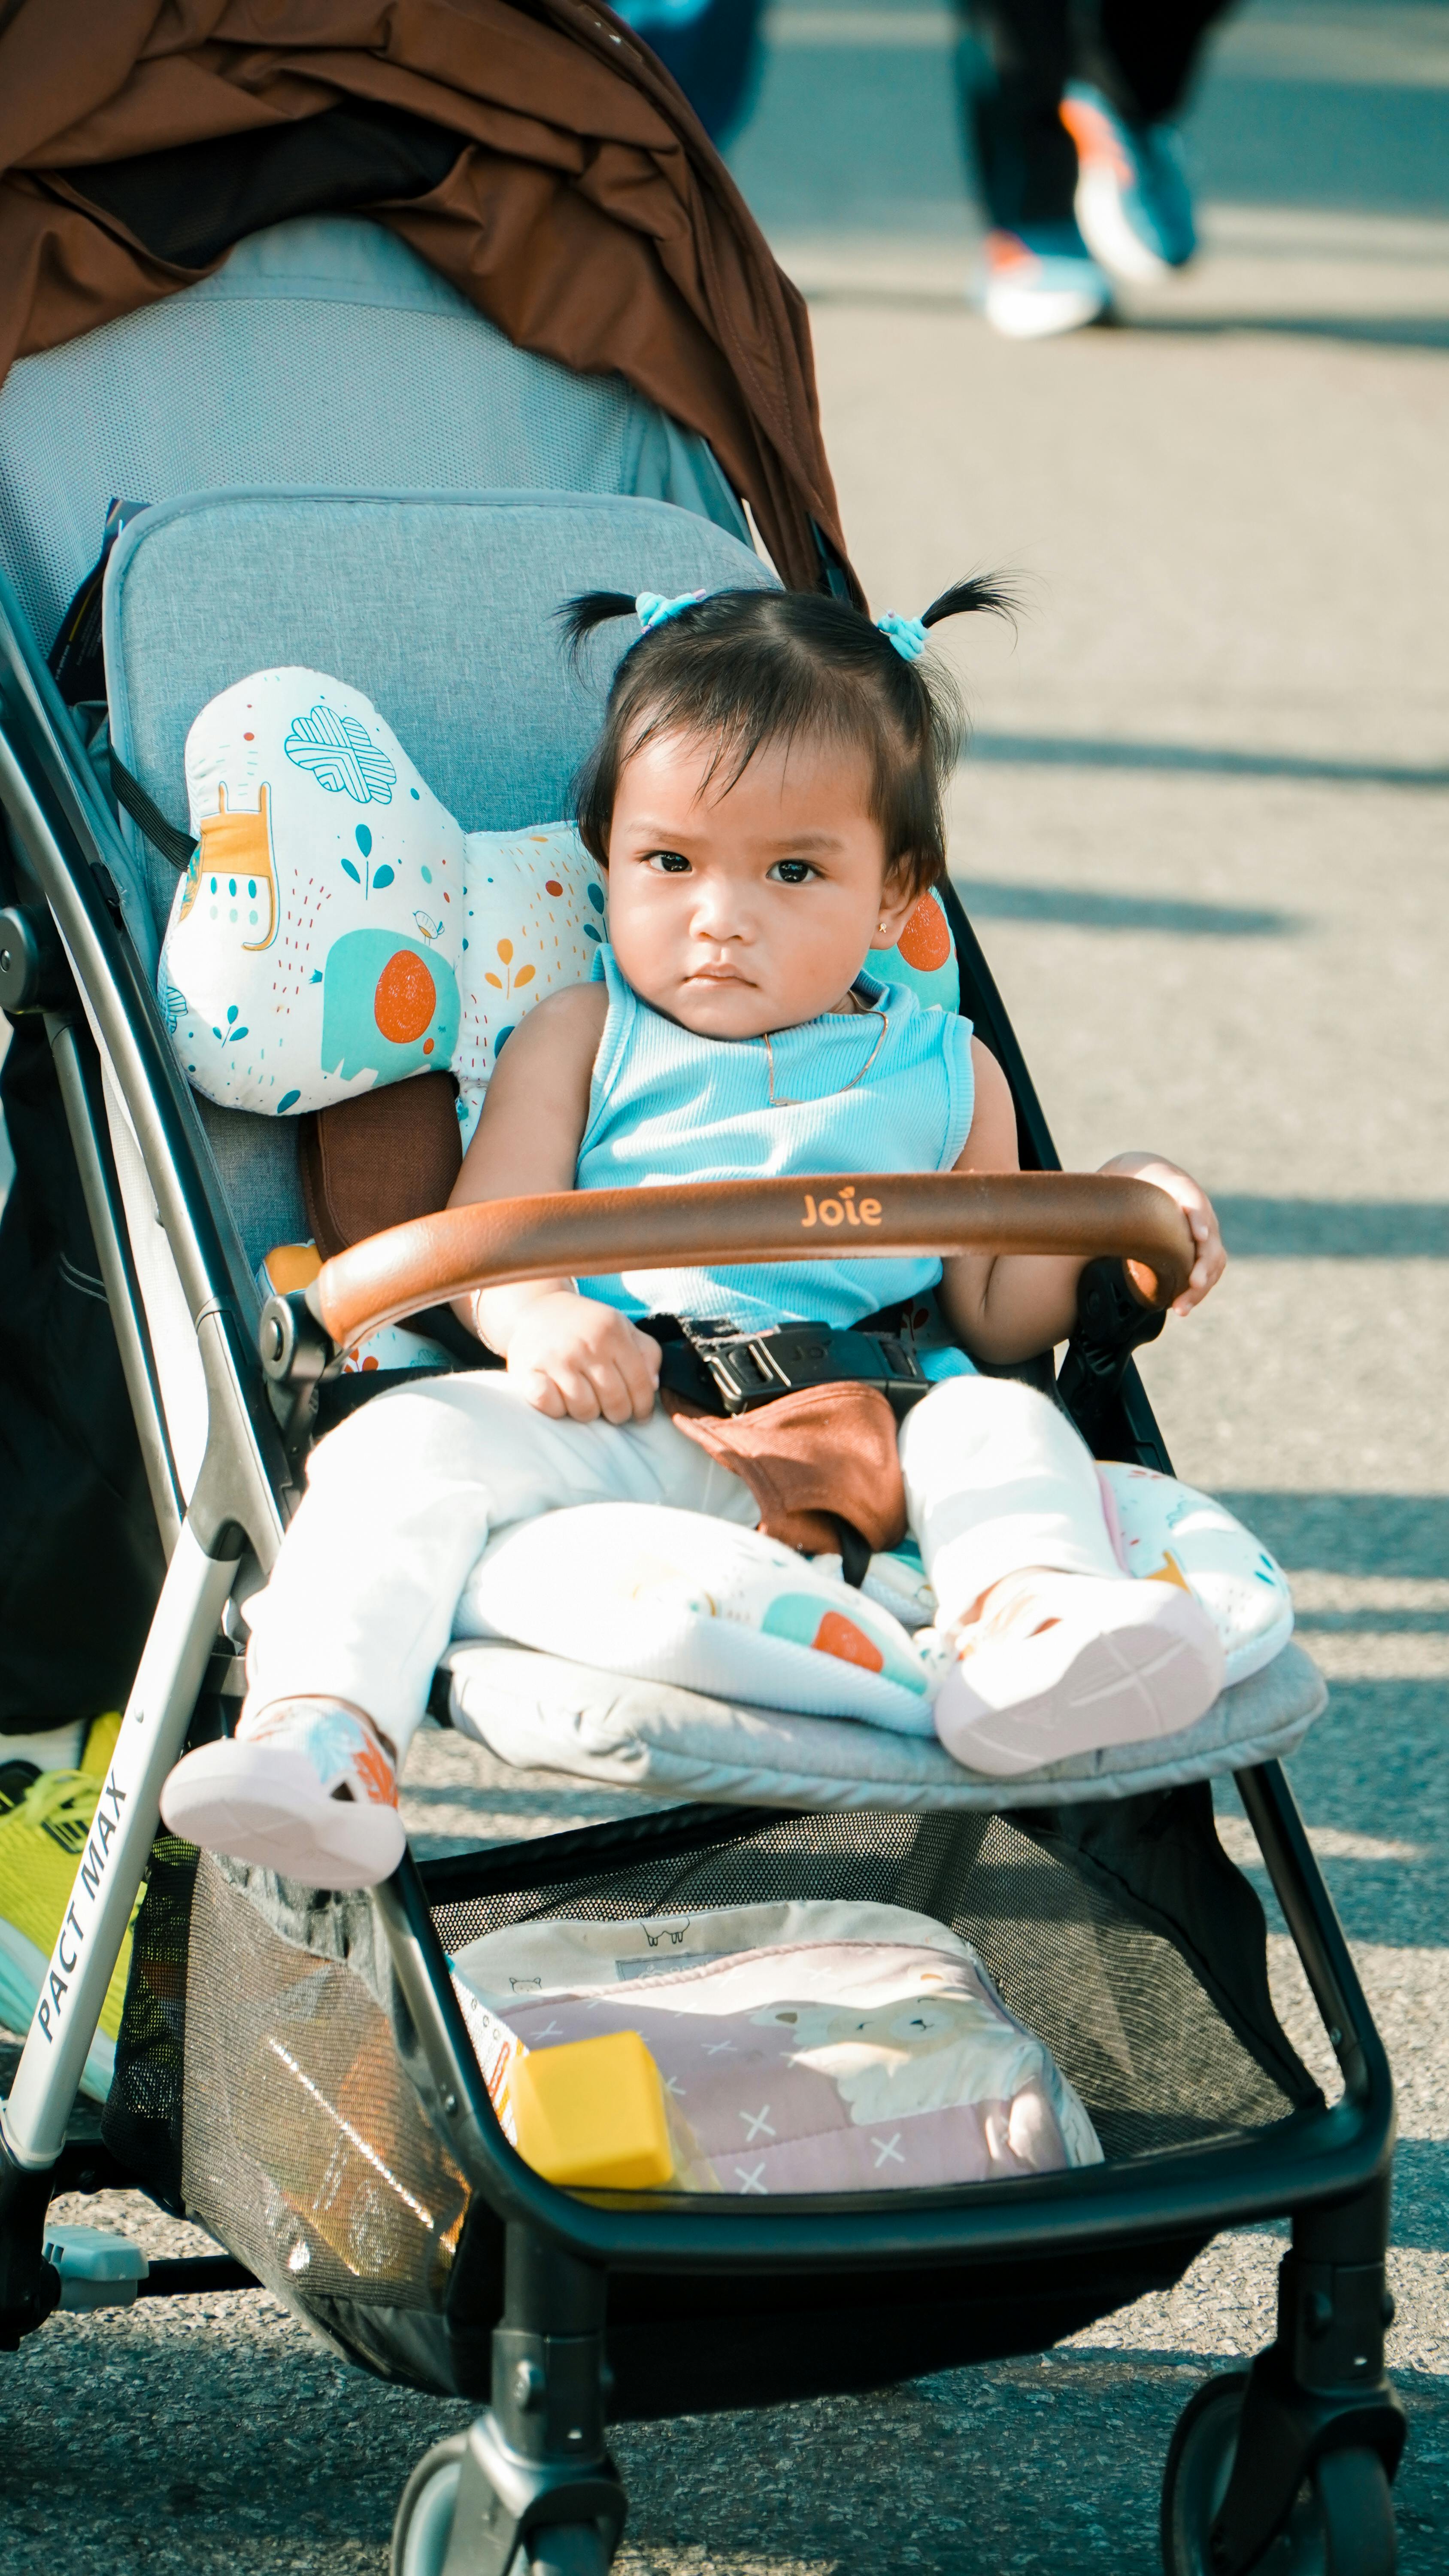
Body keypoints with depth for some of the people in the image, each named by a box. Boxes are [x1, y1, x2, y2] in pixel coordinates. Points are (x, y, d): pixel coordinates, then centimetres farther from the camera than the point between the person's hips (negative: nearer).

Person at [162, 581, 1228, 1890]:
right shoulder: (584, 1040, 16)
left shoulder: (946, 1076, 20)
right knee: (410, 1438, -27)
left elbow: (990, 1315, 22)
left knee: (1006, 1425, -27)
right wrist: (533, 1316, -19)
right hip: (605, 1428, -1)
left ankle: (1028, 1632, -55)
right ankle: (321, 1728, -42)